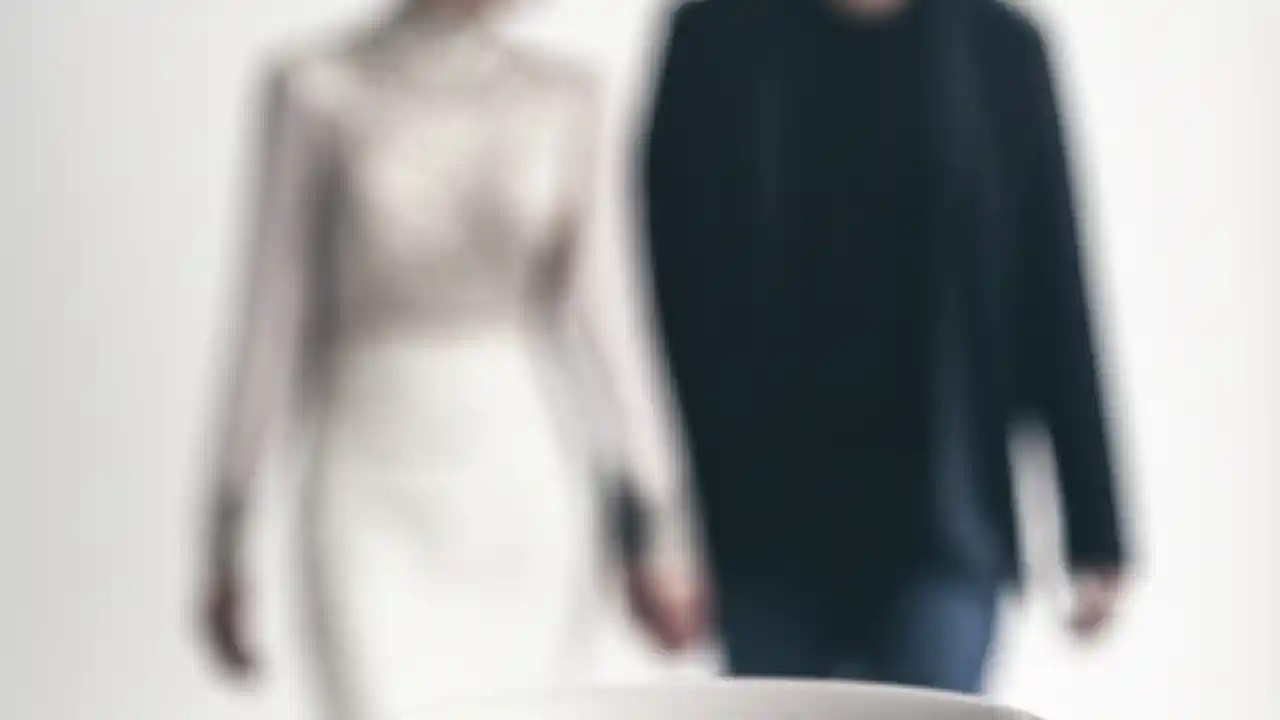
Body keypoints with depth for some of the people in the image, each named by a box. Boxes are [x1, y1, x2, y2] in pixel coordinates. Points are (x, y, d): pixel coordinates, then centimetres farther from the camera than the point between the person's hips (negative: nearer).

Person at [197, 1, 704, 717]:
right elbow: (273, 321, 0)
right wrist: (226, 539, 2)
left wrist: (659, 518, 4)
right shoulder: (319, 92, -3)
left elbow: (595, 312, 6)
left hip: (524, 495, 3)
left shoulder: (561, 97, 4)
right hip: (378, 499, -2)